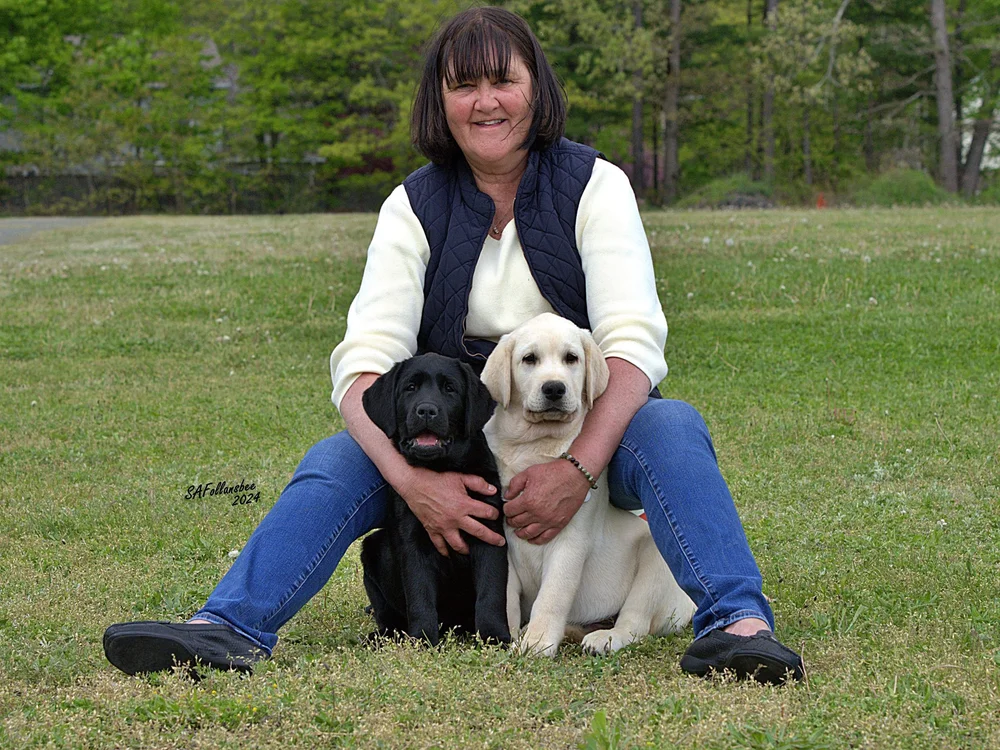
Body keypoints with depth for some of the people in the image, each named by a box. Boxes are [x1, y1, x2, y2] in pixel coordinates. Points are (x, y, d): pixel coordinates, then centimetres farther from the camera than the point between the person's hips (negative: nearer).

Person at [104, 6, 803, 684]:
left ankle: (739, 622, -49)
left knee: (672, 426, -33)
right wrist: (412, 479, -33)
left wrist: (579, 468, -35)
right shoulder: (415, 206, -1)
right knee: (337, 460, -24)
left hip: (588, 429, -1)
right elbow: (364, 360, -14)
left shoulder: (593, 185, -5)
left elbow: (634, 344, -17)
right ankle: (227, 627, -41)